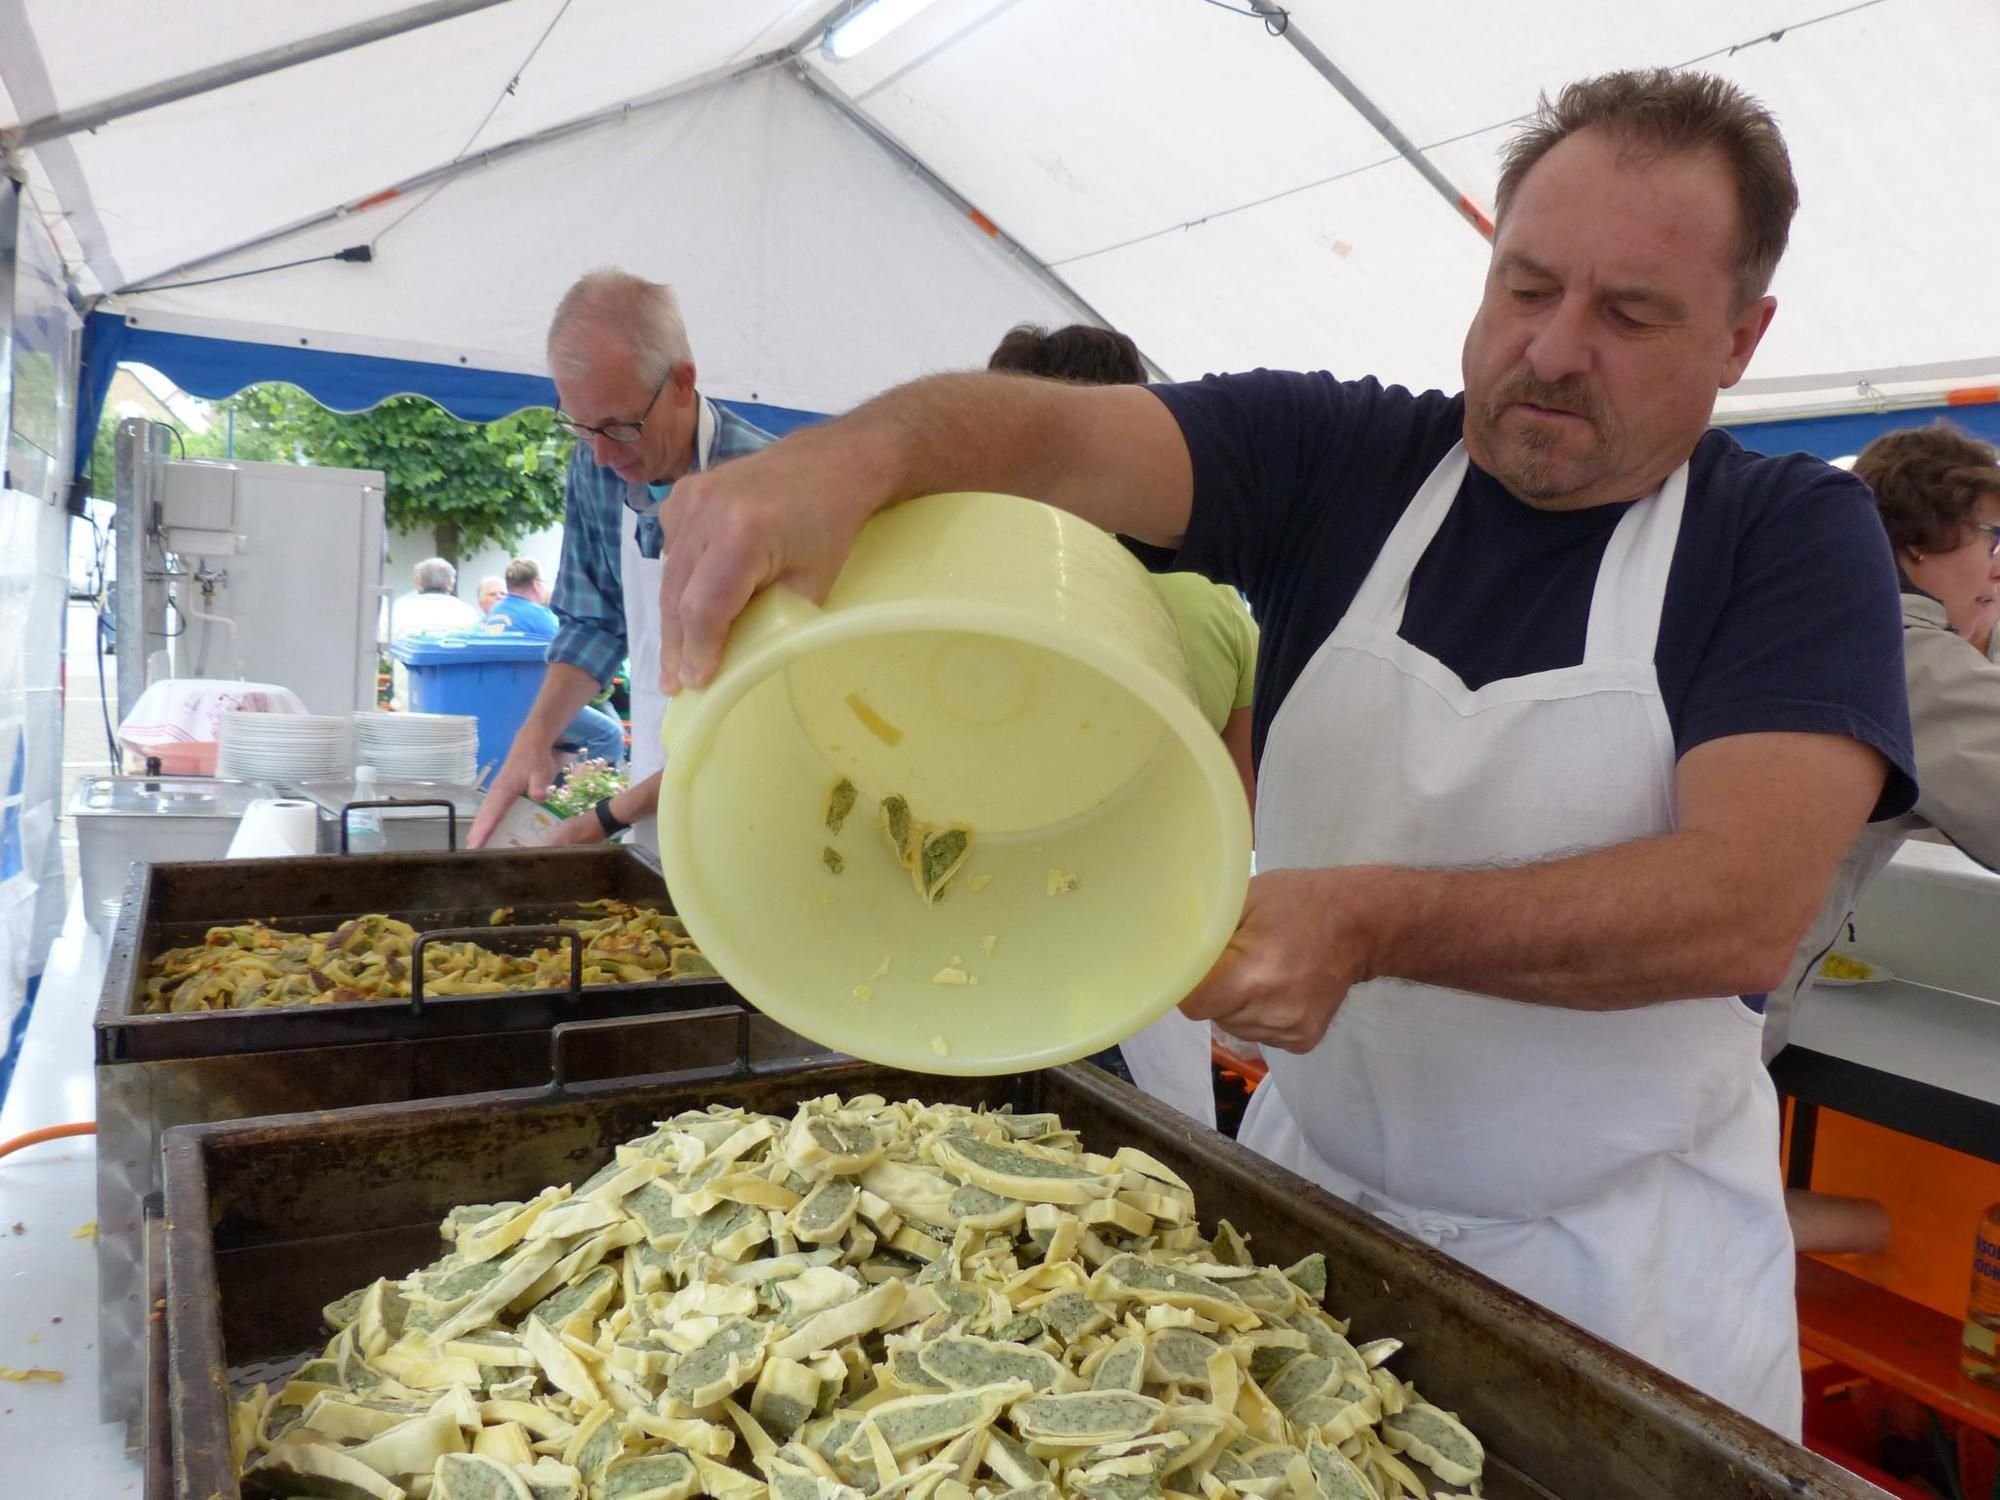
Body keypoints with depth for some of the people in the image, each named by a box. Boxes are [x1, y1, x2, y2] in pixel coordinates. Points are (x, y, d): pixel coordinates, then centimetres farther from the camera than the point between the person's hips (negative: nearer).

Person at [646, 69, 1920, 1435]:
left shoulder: (1793, 537, -10)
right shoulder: (1340, 452, -6)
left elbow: (1748, 904, -24)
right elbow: (1055, 433, -21)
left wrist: (1377, 923, -36)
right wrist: (855, 453, -43)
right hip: (1307, 1178, 2)